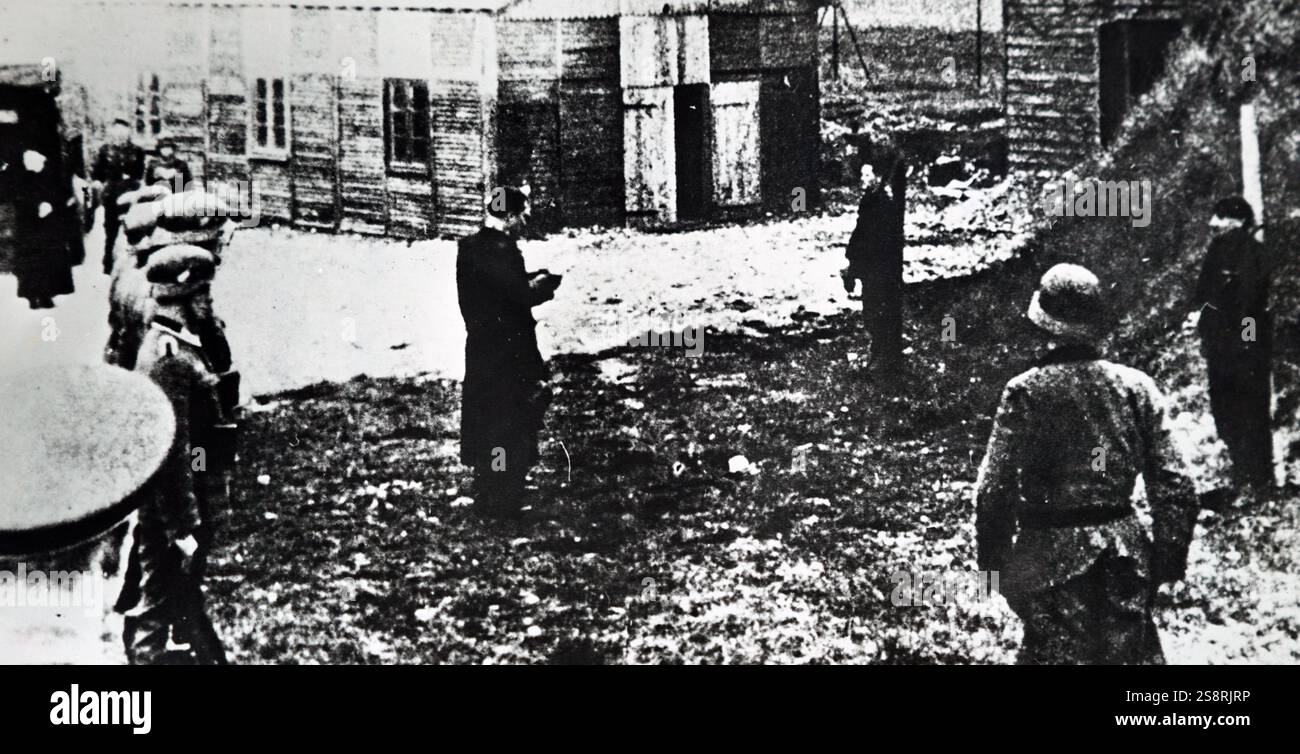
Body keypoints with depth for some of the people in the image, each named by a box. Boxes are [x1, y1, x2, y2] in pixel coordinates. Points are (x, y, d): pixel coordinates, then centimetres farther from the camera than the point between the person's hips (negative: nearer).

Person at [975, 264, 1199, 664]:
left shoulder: (1025, 392, -11)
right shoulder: (1137, 387, -3)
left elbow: (995, 488, -10)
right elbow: (1174, 486, -2)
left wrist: (992, 559, 3)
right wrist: (1170, 555, 7)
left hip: (1052, 555, -3)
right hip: (1126, 552, 3)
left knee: (1057, 651, 6)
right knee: (1132, 652, 13)